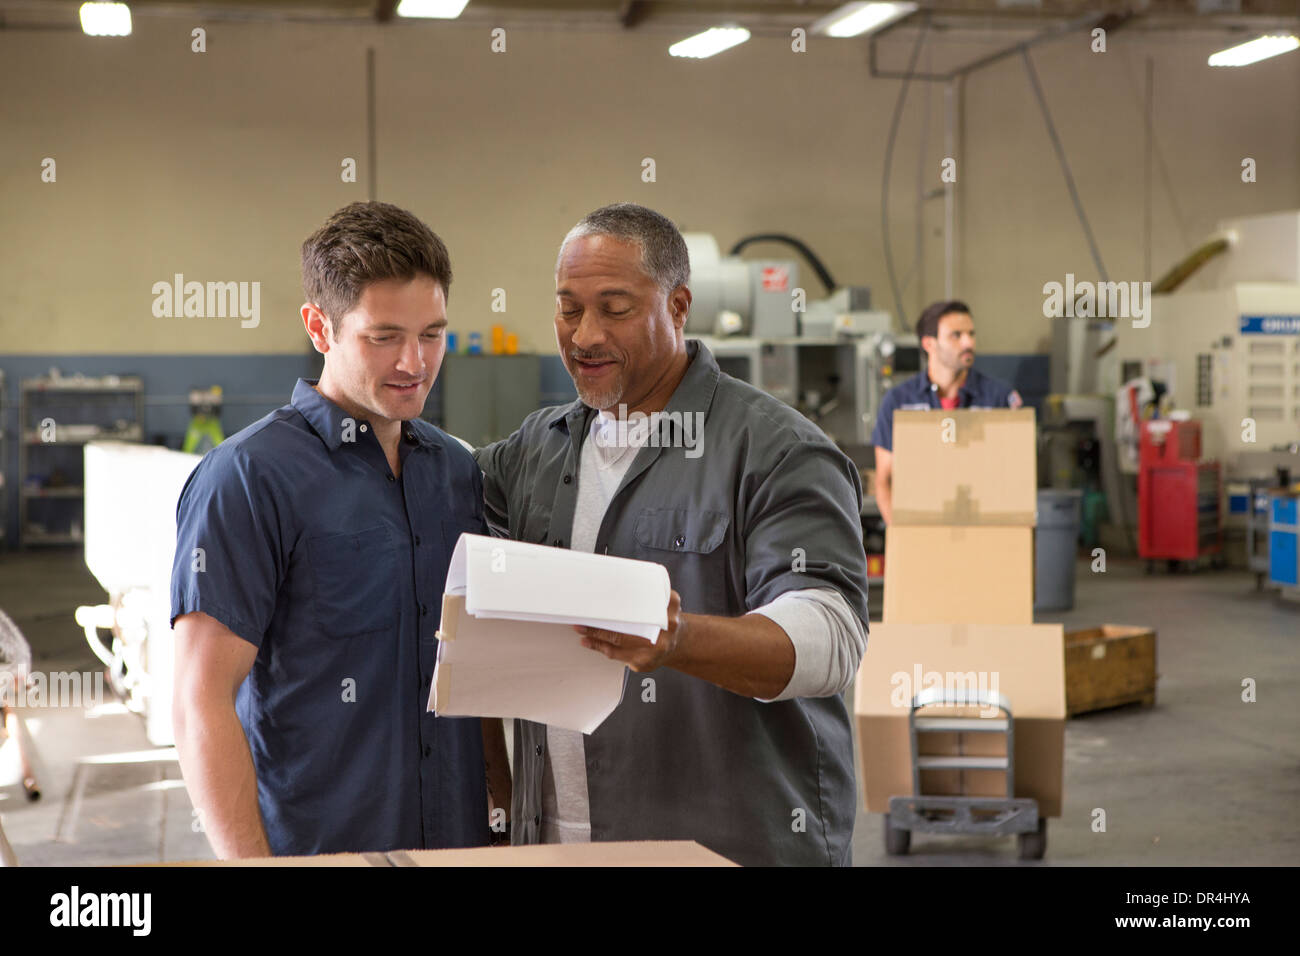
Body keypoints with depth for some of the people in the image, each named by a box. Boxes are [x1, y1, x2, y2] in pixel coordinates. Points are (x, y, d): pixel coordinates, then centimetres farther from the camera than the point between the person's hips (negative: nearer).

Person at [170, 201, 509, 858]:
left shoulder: (457, 471, 8)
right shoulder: (247, 477, -12)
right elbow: (201, 704, -15)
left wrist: (517, 810, 6)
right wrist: (253, 865, -21)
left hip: (460, 840, 6)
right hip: (313, 847, -6)